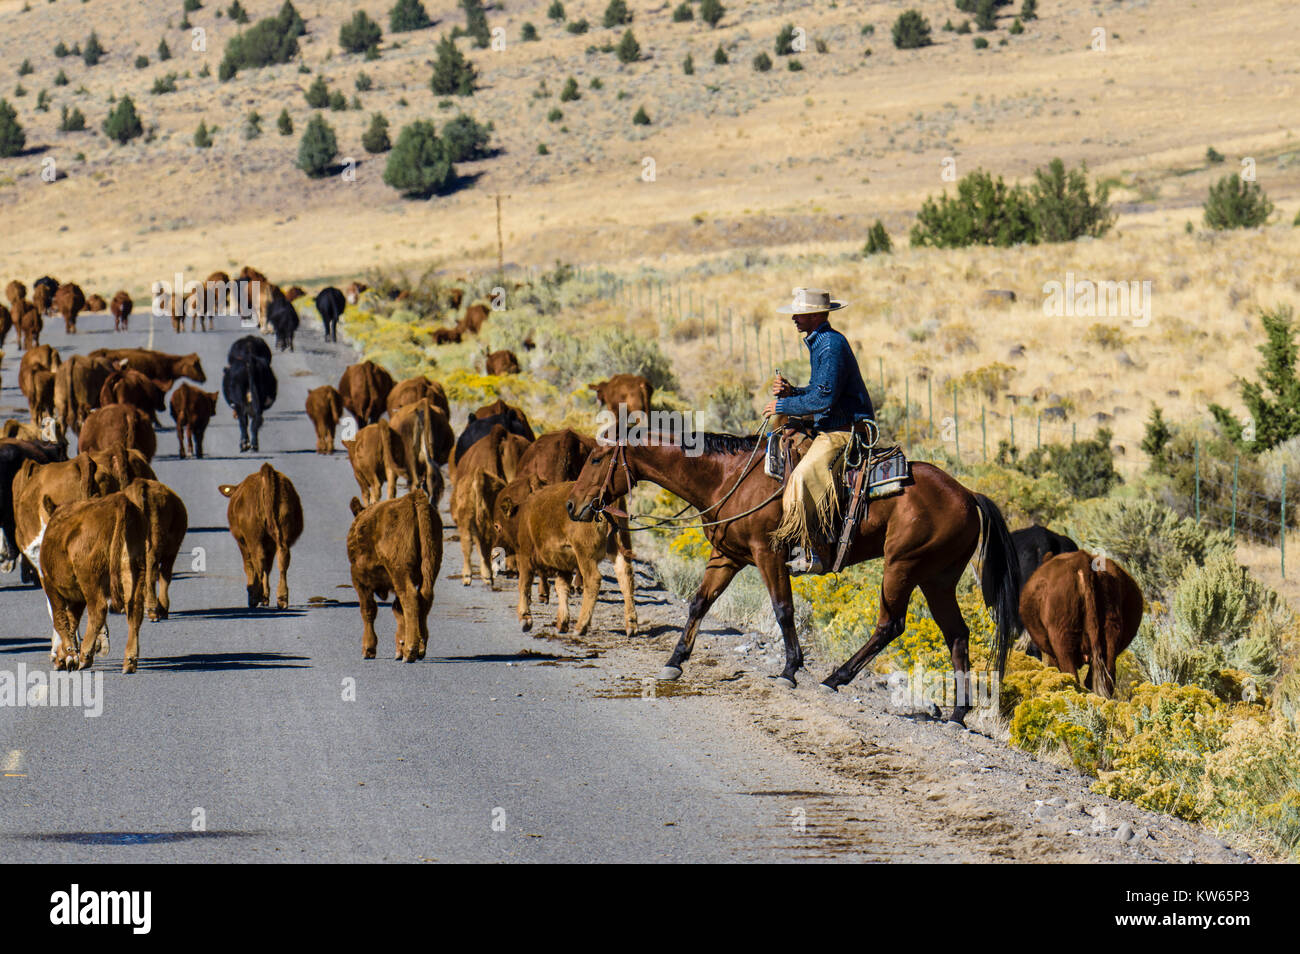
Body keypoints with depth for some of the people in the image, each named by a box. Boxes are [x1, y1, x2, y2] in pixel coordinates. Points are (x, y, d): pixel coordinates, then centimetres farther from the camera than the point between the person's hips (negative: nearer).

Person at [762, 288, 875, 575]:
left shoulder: (832, 346, -17)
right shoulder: (819, 343, 16)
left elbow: (823, 399, -23)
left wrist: (783, 405, -12)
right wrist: (792, 392, 5)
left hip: (845, 433, -12)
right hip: (829, 430, 12)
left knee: (804, 478, -26)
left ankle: (815, 552, -25)